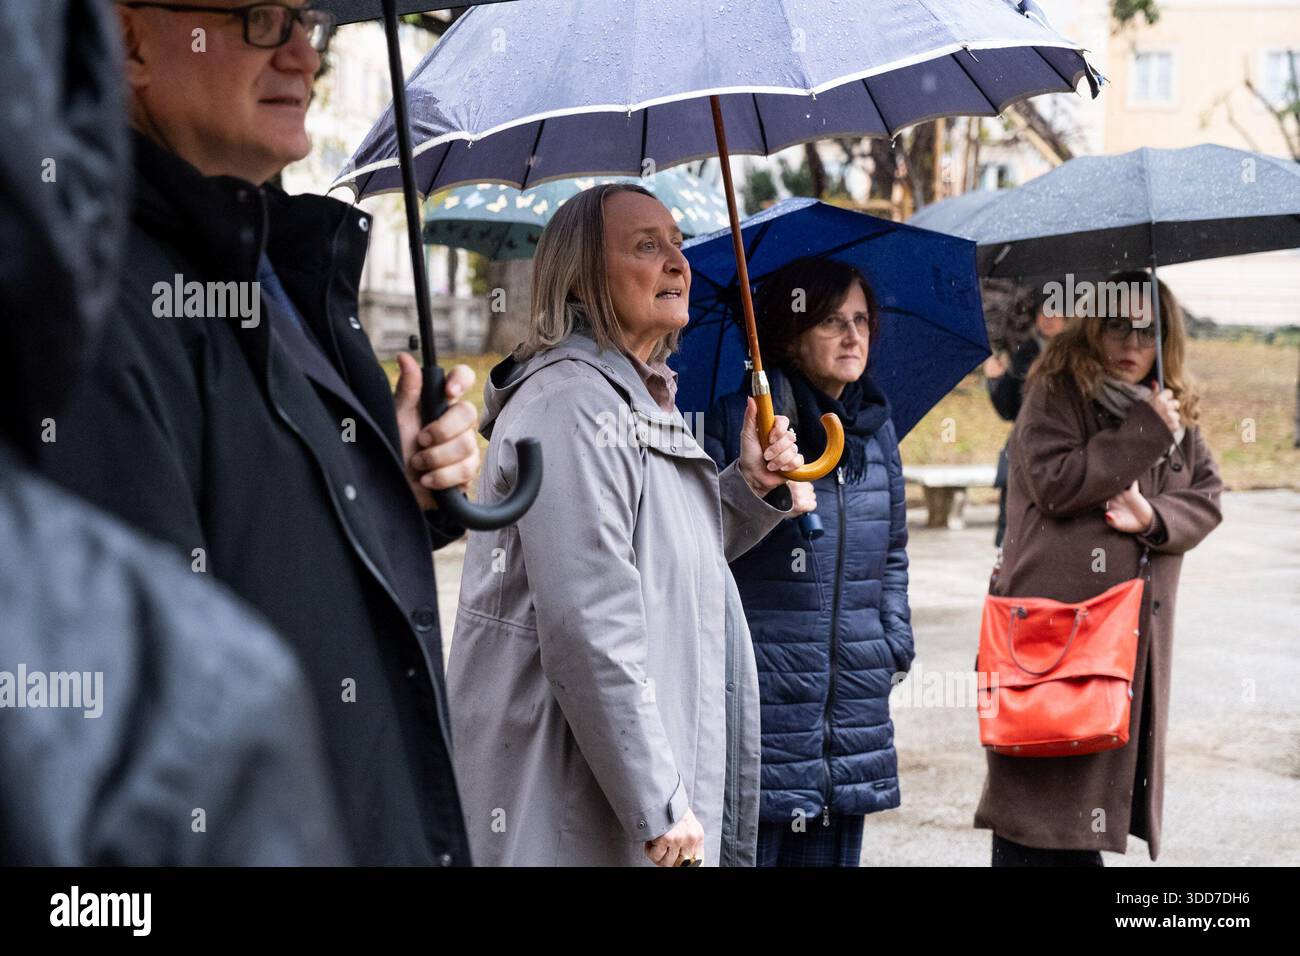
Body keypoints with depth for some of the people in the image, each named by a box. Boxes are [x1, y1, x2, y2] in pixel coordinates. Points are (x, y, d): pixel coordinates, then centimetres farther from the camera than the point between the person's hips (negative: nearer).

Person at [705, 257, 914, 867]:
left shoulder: (876, 428, 12)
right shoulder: (736, 422, -7)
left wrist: (895, 645, 12)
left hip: (855, 700, 6)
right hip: (760, 696, -6)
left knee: (832, 851, 11)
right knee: (748, 846, -3)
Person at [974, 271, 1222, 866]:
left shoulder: (1175, 411, 17)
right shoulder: (1056, 393, -2)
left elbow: (1208, 498, 11)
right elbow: (1054, 483, -15)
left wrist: (1155, 517, -10)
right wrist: (1145, 432, -14)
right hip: (1056, 621, -6)